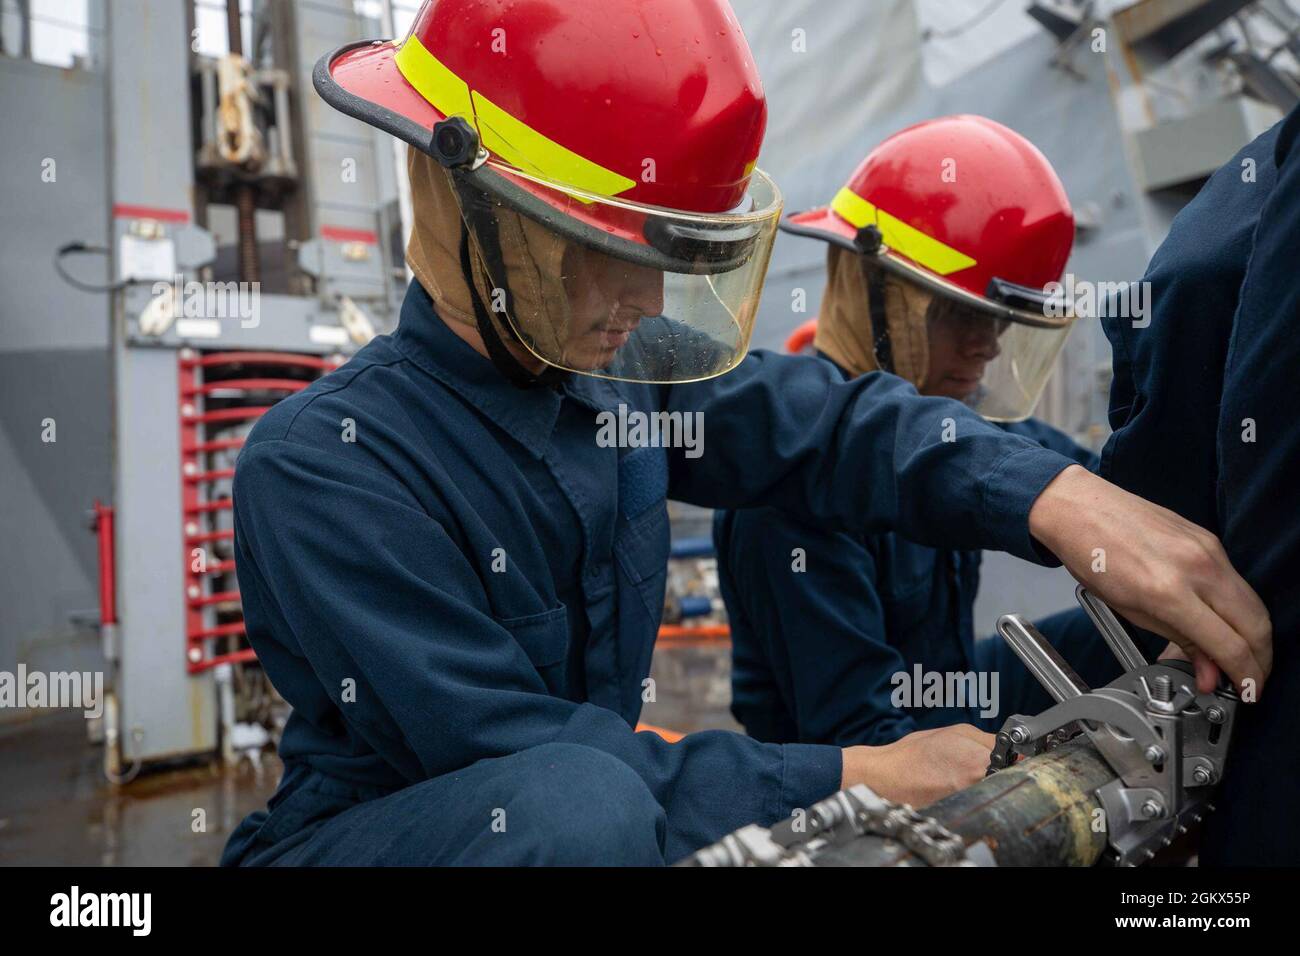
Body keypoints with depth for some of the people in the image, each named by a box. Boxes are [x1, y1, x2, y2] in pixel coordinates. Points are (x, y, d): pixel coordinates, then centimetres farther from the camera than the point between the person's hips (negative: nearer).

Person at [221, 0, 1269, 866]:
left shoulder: (622, 370, -6)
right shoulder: (320, 466, -24)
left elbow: (832, 424, -6)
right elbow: (518, 758, -27)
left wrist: (1061, 497, -25)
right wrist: (852, 777, -26)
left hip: (594, 823, 5)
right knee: (581, 802, -36)